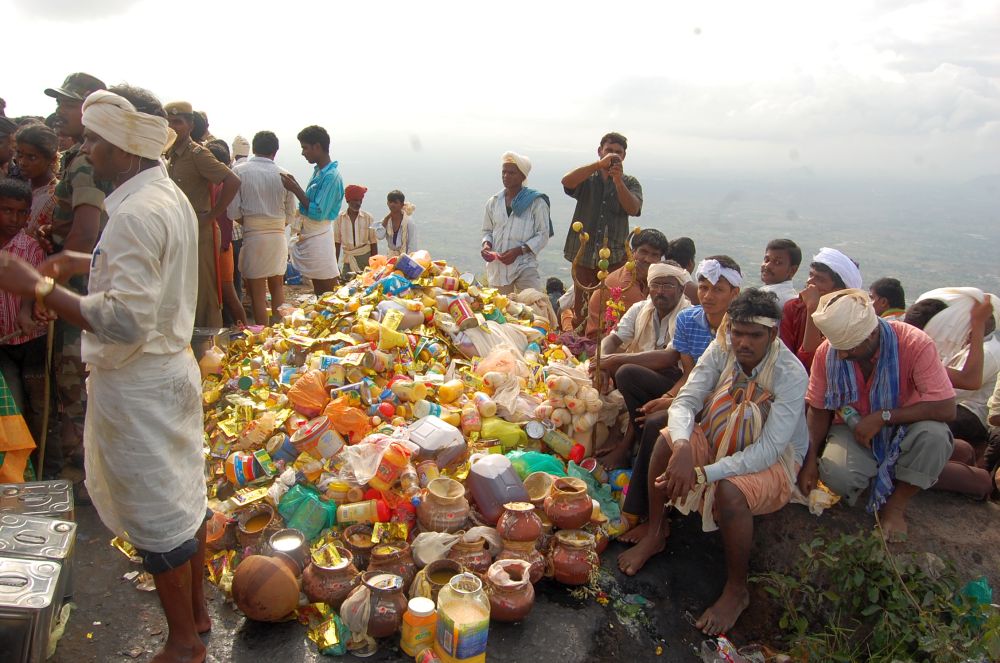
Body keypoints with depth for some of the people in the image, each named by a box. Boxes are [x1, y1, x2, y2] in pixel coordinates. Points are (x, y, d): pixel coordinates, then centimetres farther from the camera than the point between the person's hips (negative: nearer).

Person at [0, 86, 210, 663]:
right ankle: (197, 609, 37)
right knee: (184, 498, 20)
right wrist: (92, 264, 14)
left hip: (139, 387, -10)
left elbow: (124, 320, -29)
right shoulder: (172, 197, 8)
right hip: (173, 367, 10)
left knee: (157, 517, 5)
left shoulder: (136, 214, -23)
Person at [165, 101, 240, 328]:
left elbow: (233, 182, -22)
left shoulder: (198, 154, -12)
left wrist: (211, 216, -18)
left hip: (199, 234, -8)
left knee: (204, 296, -3)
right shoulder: (170, 156, 13)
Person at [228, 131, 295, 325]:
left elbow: (234, 211, -8)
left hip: (253, 236, -3)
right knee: (277, 287, 16)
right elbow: (290, 212, 4)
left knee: (257, 292, 4)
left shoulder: (239, 171, -6)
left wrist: (248, 224, 10)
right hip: (278, 236, 3)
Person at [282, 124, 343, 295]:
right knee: (317, 289, 17)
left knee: (328, 291, -1)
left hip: (319, 239, -9)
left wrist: (296, 189, -17)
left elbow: (318, 213, -21)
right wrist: (294, 184, 7)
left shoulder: (331, 176, -18)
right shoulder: (318, 171, 10)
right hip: (308, 236, 9)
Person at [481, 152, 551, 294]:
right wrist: (486, 244, -4)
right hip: (497, 268, 4)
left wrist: (518, 251, -16)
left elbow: (543, 235, -5)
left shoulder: (536, 202, -3)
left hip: (525, 267, -4)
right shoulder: (493, 202, 11)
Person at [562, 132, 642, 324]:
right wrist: (600, 164, -19)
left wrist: (618, 180, -20)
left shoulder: (630, 183, 13)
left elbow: (633, 209, -7)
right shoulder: (587, 179, 12)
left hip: (615, 258, -1)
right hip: (584, 256, 1)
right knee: (581, 310, 4)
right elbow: (567, 181, -12)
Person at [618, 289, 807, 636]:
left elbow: (768, 450, -30)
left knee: (730, 491, -36)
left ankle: (736, 591, -9)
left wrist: (704, 474, -38)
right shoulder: (721, 350, -13)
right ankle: (655, 532, -1)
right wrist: (682, 447, -41)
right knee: (667, 439, -24)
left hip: (771, 462, -4)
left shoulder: (791, 374, -25)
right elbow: (684, 402, -19)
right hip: (717, 443, 4)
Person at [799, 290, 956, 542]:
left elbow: (946, 408, -27)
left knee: (934, 435, -34)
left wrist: (883, 416, -31)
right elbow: (818, 409, -4)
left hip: (903, 430, -1)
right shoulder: (827, 352, -15)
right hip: (852, 430, 1)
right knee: (835, 472, -30)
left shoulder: (915, 344, -23)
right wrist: (811, 460, -13)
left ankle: (896, 505, -7)